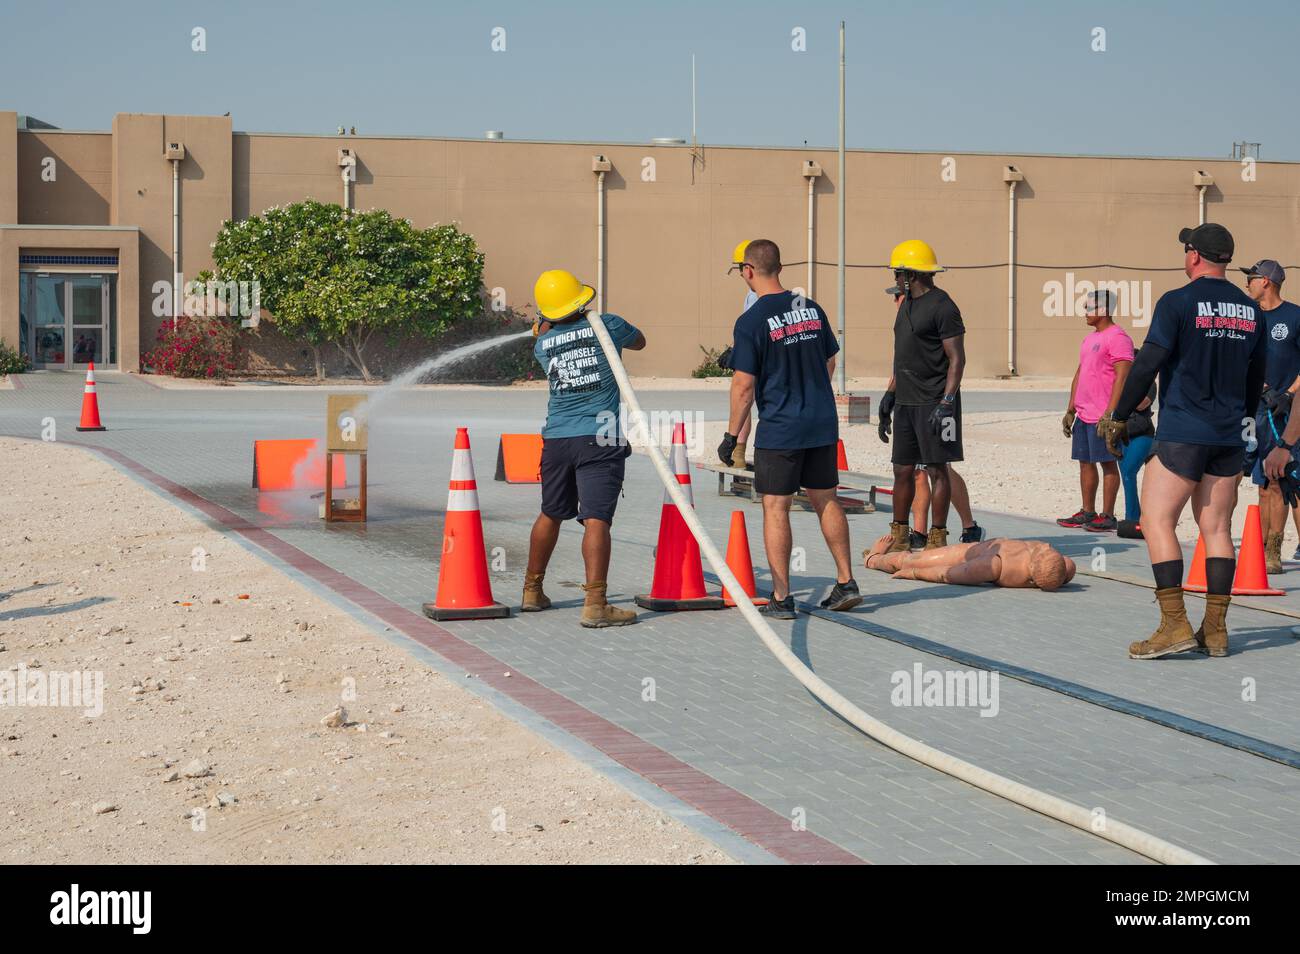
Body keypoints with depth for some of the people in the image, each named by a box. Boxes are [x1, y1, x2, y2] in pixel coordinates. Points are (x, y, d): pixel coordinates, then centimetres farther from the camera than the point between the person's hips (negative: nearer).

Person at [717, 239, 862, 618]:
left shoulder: (751, 322, -13)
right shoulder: (812, 309, 6)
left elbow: (744, 385, -14)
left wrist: (731, 436, -7)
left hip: (779, 429, -6)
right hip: (823, 423, 6)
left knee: (776, 508, 1)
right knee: (825, 501, 15)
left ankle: (781, 598, 2)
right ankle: (846, 583, 18)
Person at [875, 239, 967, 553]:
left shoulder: (942, 307, -12)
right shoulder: (907, 304, 17)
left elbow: (957, 359, -14)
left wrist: (946, 403, -20)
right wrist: (889, 397, 22)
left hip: (933, 402, -9)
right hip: (906, 403, 9)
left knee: (937, 469, -3)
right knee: (903, 470, 10)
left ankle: (937, 539, 3)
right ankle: (899, 538, 18)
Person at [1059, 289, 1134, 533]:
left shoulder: (1117, 338, -12)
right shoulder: (1089, 338, 19)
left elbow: (1122, 377, -18)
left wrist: (1110, 414, -22)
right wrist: (1071, 411, 20)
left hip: (1103, 417, -9)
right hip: (1083, 416, 9)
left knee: (1107, 463, -3)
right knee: (1085, 463, 11)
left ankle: (1107, 516, 1)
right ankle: (1088, 513, 18)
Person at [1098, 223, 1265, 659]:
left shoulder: (1177, 302, -9)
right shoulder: (1249, 309, 10)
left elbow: (1147, 365, -12)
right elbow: (1256, 375, 17)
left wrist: (1118, 417, -3)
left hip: (1183, 434, -6)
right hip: (1229, 436, 6)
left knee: (1157, 521, -3)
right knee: (1217, 529, 9)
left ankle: (1175, 626, -10)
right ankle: (1215, 630, 9)